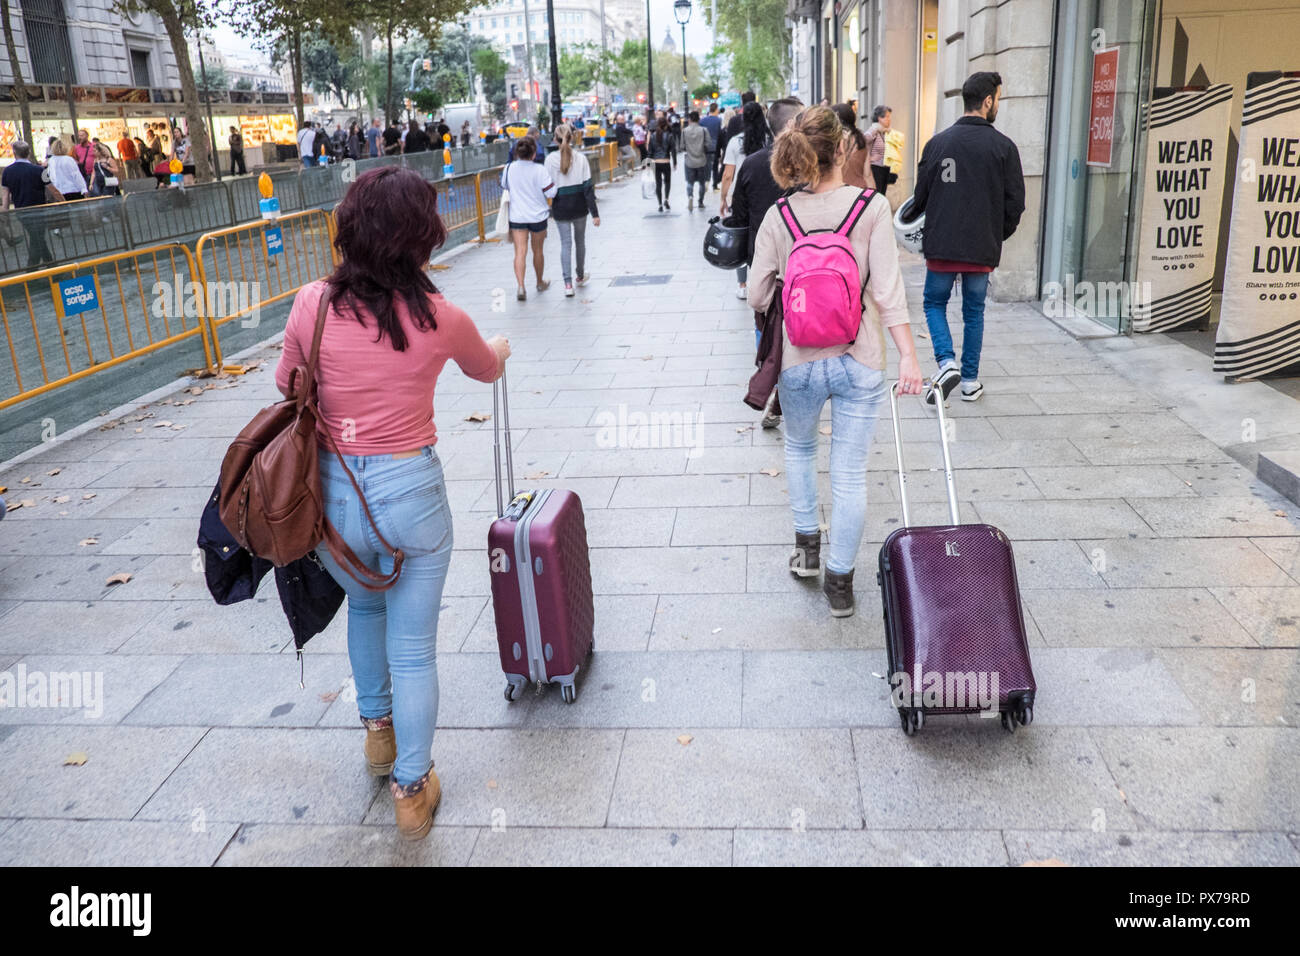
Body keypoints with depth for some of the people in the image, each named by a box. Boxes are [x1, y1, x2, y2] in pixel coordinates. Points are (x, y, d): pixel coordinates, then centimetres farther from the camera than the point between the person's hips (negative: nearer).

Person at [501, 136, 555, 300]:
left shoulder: (509, 168, -5)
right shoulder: (539, 170, -15)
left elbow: (504, 186, 12)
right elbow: (550, 192, -13)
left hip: (517, 216, 1)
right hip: (538, 215, -1)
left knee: (520, 252, -3)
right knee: (537, 251, 16)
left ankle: (520, 286, -19)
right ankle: (540, 283, 33)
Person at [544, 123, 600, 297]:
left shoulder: (550, 160, -8)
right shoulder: (580, 158, -7)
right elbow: (588, 186, -7)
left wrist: (548, 209, 9)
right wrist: (595, 213, -4)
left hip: (560, 208, -1)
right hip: (579, 207, 1)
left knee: (565, 244, 3)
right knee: (580, 241, 19)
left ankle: (568, 283, -9)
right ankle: (581, 276, 33)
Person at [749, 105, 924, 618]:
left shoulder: (778, 215, -5)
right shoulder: (872, 208, -9)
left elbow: (758, 296, -2)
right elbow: (887, 290, -14)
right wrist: (909, 356, -9)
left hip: (798, 361, 2)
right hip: (859, 362, -1)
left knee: (799, 448, 28)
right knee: (850, 472, 8)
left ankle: (806, 545, 31)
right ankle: (840, 580, 18)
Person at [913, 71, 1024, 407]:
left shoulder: (938, 142, -2)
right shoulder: (1004, 147, -5)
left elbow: (920, 196, 3)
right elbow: (1015, 204, -2)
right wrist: (998, 236, 15)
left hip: (941, 246, 0)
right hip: (983, 249, 0)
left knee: (934, 303, 15)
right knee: (974, 312, 13)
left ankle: (946, 362, -7)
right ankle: (970, 381, 19)